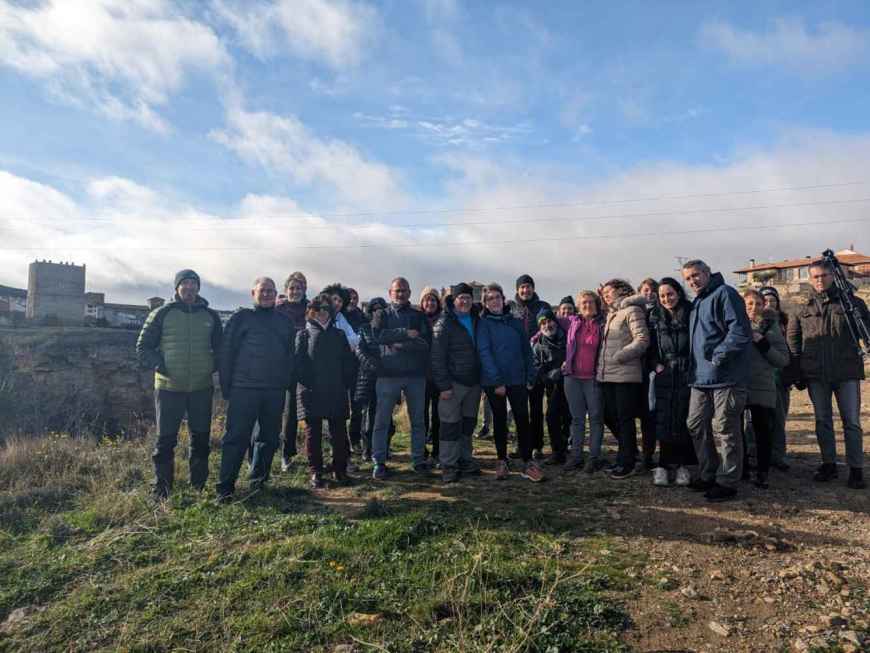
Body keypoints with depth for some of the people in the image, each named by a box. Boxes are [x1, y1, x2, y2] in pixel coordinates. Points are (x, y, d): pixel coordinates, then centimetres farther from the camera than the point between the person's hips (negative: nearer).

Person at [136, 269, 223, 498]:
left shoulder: (210, 316, 9)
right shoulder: (161, 314, 0)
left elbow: (220, 348, 17)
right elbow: (143, 348, 2)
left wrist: (212, 367, 2)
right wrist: (161, 367, -9)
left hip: (201, 388, 3)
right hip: (168, 387, -2)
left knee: (201, 440, 10)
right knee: (165, 441, 3)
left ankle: (199, 487, 24)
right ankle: (161, 492, 16)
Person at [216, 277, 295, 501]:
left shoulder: (285, 322, 14)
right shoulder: (241, 318, 3)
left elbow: (291, 355, 16)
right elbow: (226, 352, 0)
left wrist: (287, 382, 6)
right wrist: (226, 385, -5)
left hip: (275, 391, 4)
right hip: (244, 388, -4)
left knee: (269, 437, 10)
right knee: (237, 437, -5)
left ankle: (258, 480, 23)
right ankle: (225, 487, 1)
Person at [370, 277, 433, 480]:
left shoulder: (419, 316, 11)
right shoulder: (382, 315, 8)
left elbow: (426, 341, -4)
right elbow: (376, 334, -13)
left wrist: (401, 345, -15)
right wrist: (406, 333, -16)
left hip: (416, 374, 2)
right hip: (388, 373, -2)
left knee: (418, 420, 9)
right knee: (382, 420, 2)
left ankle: (418, 459, 21)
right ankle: (379, 461, 12)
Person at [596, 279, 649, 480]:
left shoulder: (632, 310, -4)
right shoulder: (610, 314, 20)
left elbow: (642, 340, -14)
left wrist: (618, 357, -18)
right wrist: (600, 365, 12)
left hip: (625, 374, -8)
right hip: (606, 375, 8)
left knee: (625, 418, -1)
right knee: (609, 417, 12)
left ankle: (627, 463, 9)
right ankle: (629, 451, 31)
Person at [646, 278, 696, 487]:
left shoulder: (691, 314, 0)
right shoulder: (655, 317, 9)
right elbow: (649, 346, 12)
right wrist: (655, 365, -1)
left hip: (687, 375, -2)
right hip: (664, 376, 2)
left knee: (685, 419, 0)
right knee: (664, 421, 0)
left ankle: (682, 465, 11)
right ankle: (664, 465, 6)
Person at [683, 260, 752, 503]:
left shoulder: (724, 294, -9)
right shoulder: (697, 303, 20)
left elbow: (740, 331, -19)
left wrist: (718, 355, -19)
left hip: (726, 376, -9)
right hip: (701, 377, 9)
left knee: (724, 430, -2)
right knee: (696, 425, 12)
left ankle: (727, 482, 9)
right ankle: (707, 475, 26)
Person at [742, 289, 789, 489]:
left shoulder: (771, 327, 4)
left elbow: (784, 359, 0)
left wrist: (763, 344, -12)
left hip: (763, 389, 0)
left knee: (764, 431, 3)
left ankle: (762, 473, 15)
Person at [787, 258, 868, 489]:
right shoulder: (803, 309, 8)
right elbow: (792, 338, 15)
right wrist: (799, 366, 8)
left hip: (847, 372, -2)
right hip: (816, 375, 2)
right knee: (822, 421, 10)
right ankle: (829, 464, 21)